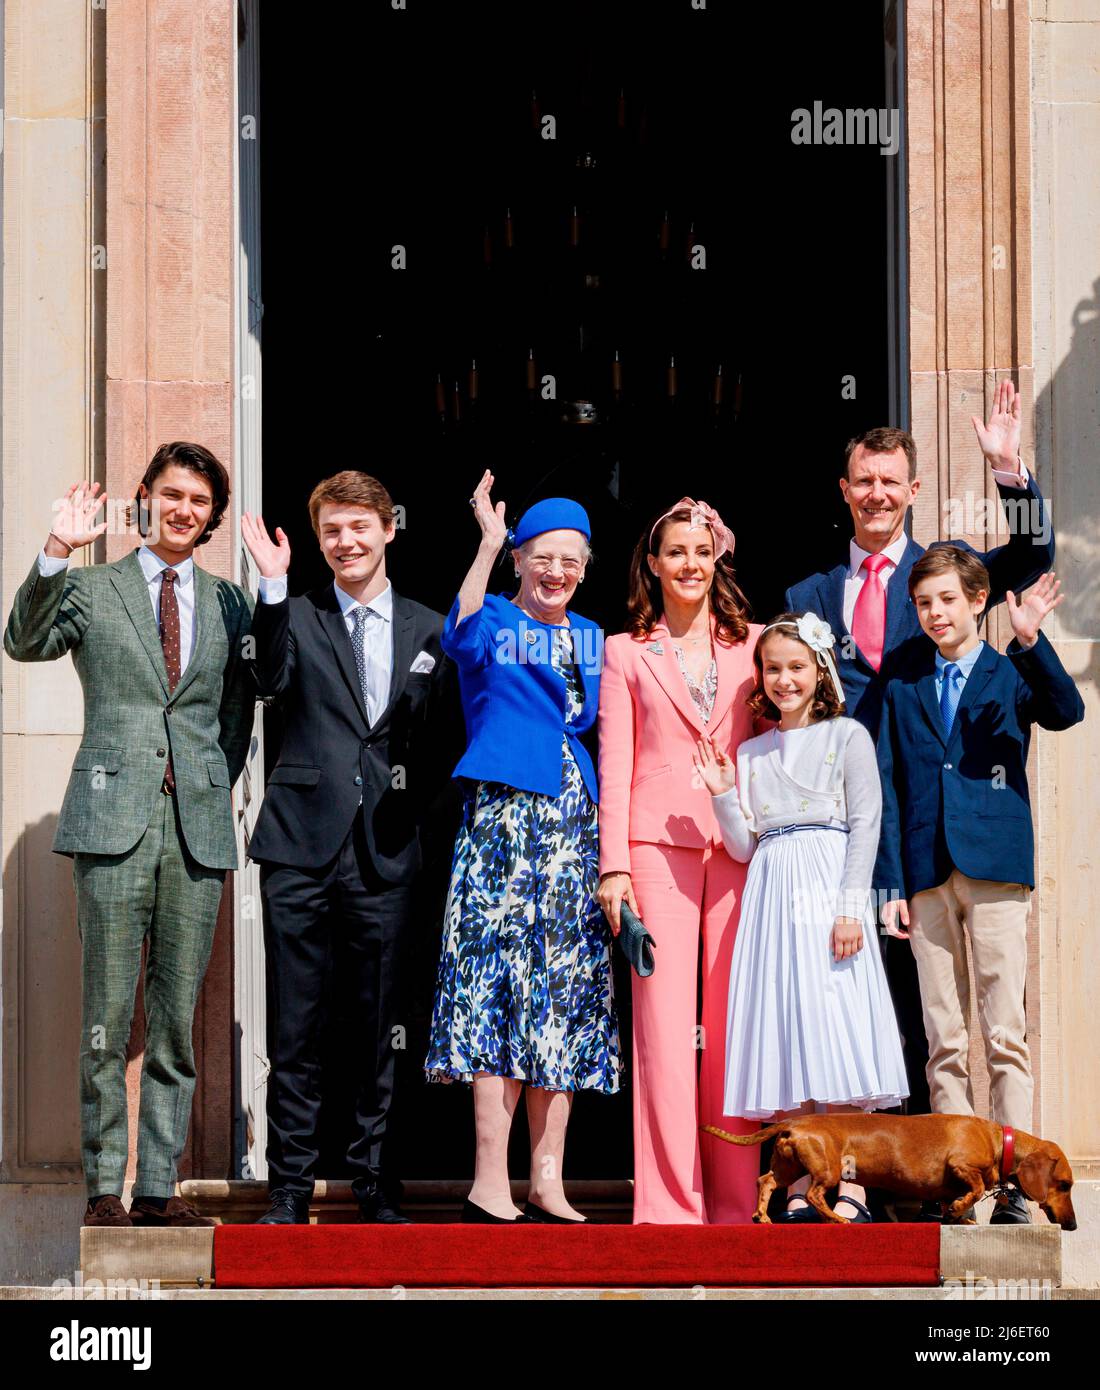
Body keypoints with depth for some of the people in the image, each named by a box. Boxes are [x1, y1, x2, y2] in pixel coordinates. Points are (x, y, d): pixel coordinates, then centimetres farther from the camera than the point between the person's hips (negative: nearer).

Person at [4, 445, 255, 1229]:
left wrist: (219, 789, 9)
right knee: (107, 1014, -3)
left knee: (178, 1017, 4)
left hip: (198, 824, 3)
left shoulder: (229, 604, 16)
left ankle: (159, 1187, 9)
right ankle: (104, 1186, 3)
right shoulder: (92, 589, 8)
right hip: (114, 821, -3)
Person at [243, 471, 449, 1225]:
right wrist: (274, 584, -18)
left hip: (384, 851, 1)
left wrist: (416, 795, -4)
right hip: (303, 847, -1)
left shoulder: (426, 628, 12)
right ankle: (291, 1186, 9)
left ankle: (375, 1185, 15)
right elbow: (272, 680, -13)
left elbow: (436, 732, 13)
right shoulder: (297, 617, 7)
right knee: (295, 1028, 2)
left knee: (378, 1027, 7)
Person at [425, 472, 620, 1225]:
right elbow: (462, 636, -20)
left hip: (576, 825, 6)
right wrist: (489, 542, -31)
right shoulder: (497, 623, 2)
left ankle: (547, 1182, 10)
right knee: (499, 985, -10)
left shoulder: (594, 639, 19)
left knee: (567, 996, 5)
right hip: (504, 819, -6)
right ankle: (491, 1182, -8)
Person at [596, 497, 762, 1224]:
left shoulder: (752, 644, 14)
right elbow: (615, 765, 6)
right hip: (657, 844, -1)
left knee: (731, 1021, 0)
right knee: (665, 1020, -5)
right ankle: (670, 1202, -4)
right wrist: (614, 865, -2)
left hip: (739, 846, 1)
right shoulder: (626, 653, 12)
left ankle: (734, 1200, 6)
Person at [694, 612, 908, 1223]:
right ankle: (800, 1190, 3)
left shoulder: (847, 736, 4)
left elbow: (865, 824, -3)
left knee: (836, 1032, -9)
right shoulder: (752, 751, 16)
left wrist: (851, 908, -13)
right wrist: (722, 794, -3)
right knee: (783, 1040, 0)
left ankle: (849, 1189, -7)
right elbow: (744, 846, 13)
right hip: (773, 897, 4)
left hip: (829, 893, -4)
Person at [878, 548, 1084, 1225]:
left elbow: (1066, 712, -13)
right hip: (927, 875, 3)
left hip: (996, 868, -3)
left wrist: (1030, 642, -26)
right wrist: (892, 883, 3)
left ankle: (1014, 1183, -3)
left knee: (1006, 1035, -5)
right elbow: (888, 788, 11)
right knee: (944, 1041, 4)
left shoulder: (1013, 675, 8)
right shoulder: (904, 690, 15)